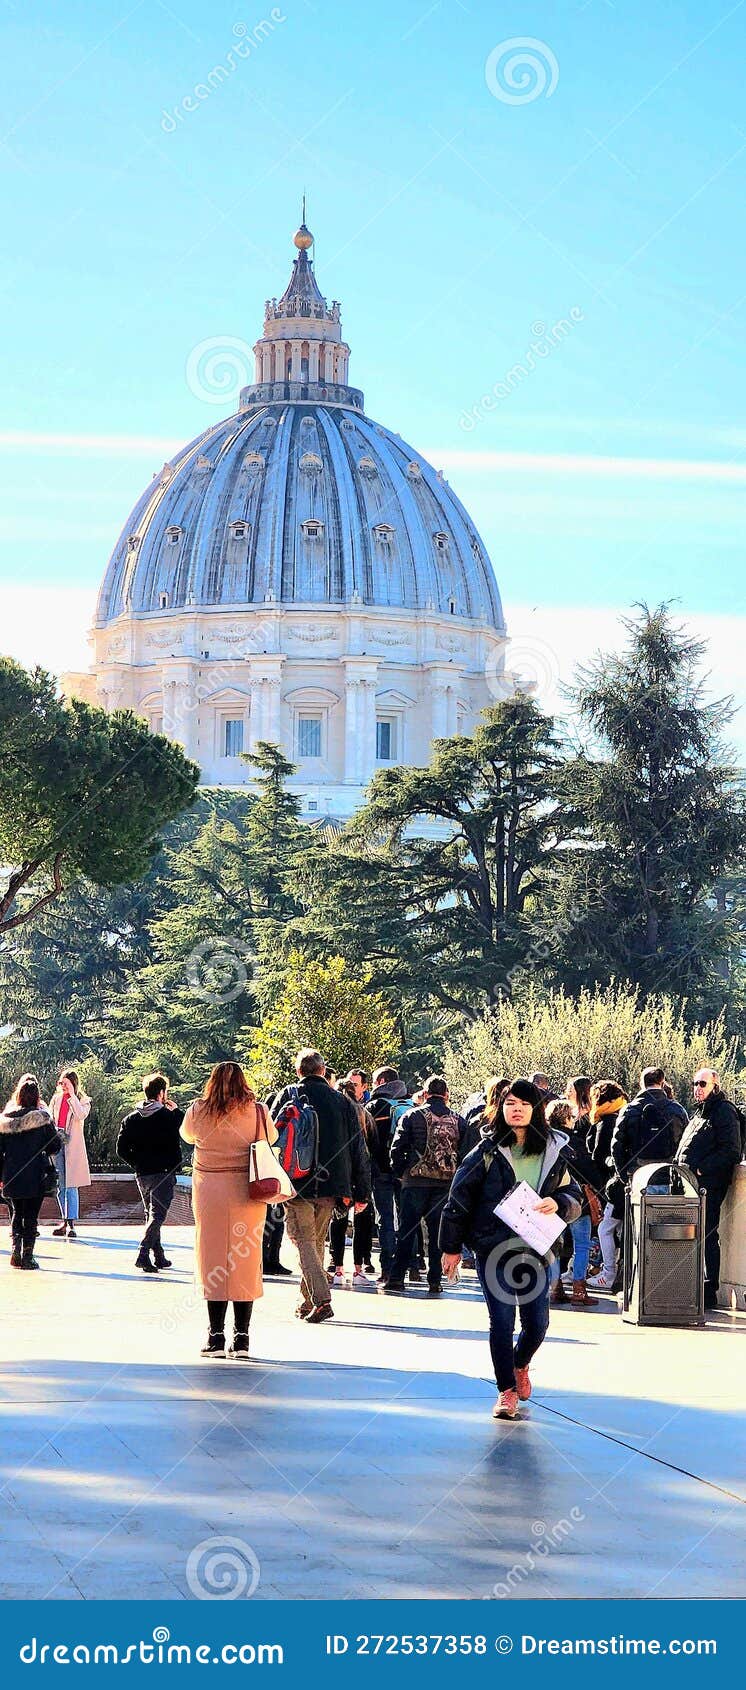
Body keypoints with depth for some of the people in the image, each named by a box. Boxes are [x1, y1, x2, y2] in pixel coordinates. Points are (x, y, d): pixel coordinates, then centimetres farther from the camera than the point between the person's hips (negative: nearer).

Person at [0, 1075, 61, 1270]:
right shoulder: (42, 1118, -10)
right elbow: (56, 1146, -5)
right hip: (36, 1177, -3)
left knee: (16, 1214, 16)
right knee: (31, 1216, 4)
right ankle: (28, 1255, 2)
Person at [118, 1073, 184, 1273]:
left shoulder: (131, 1119, 3)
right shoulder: (169, 1117, -11)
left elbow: (122, 1149, 0)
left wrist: (137, 1164, 10)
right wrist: (177, 1111, 6)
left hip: (142, 1174, 5)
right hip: (164, 1174, -5)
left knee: (150, 1214, 18)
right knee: (157, 1215, -6)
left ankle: (159, 1257, 23)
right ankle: (143, 1254, -23)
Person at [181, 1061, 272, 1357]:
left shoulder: (198, 1111, -3)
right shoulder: (257, 1111, -4)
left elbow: (187, 1135, 17)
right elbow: (271, 1137, 15)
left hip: (209, 1194, 0)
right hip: (247, 1195, 0)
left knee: (212, 1259, 5)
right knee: (246, 1263, 5)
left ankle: (215, 1336, 4)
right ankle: (241, 1338, 4)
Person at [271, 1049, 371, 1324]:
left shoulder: (287, 1096, 0)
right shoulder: (342, 1101, 6)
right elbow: (359, 1149, 8)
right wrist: (361, 1191, 14)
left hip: (297, 1183, -3)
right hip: (331, 1185, 3)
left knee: (304, 1241, -2)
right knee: (317, 1241, 17)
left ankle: (322, 1300, -18)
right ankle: (307, 1301, 23)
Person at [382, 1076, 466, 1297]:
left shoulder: (412, 1116, -1)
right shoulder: (457, 1121, 6)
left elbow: (397, 1148, -4)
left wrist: (400, 1173, 9)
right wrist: (456, 1177, 12)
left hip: (416, 1181, -2)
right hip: (446, 1184, 2)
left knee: (406, 1231, 3)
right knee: (438, 1233, 7)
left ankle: (396, 1279, 1)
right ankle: (435, 1281, 5)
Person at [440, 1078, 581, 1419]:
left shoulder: (553, 1152, 5)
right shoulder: (487, 1151, -2)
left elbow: (574, 1198, 11)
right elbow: (459, 1197, 2)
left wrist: (558, 1204, -13)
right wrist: (451, 1247, 2)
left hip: (535, 1250, 2)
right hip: (493, 1248, -2)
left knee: (537, 1322, 4)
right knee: (501, 1320, -5)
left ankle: (520, 1364, 37)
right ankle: (506, 1391, 8)